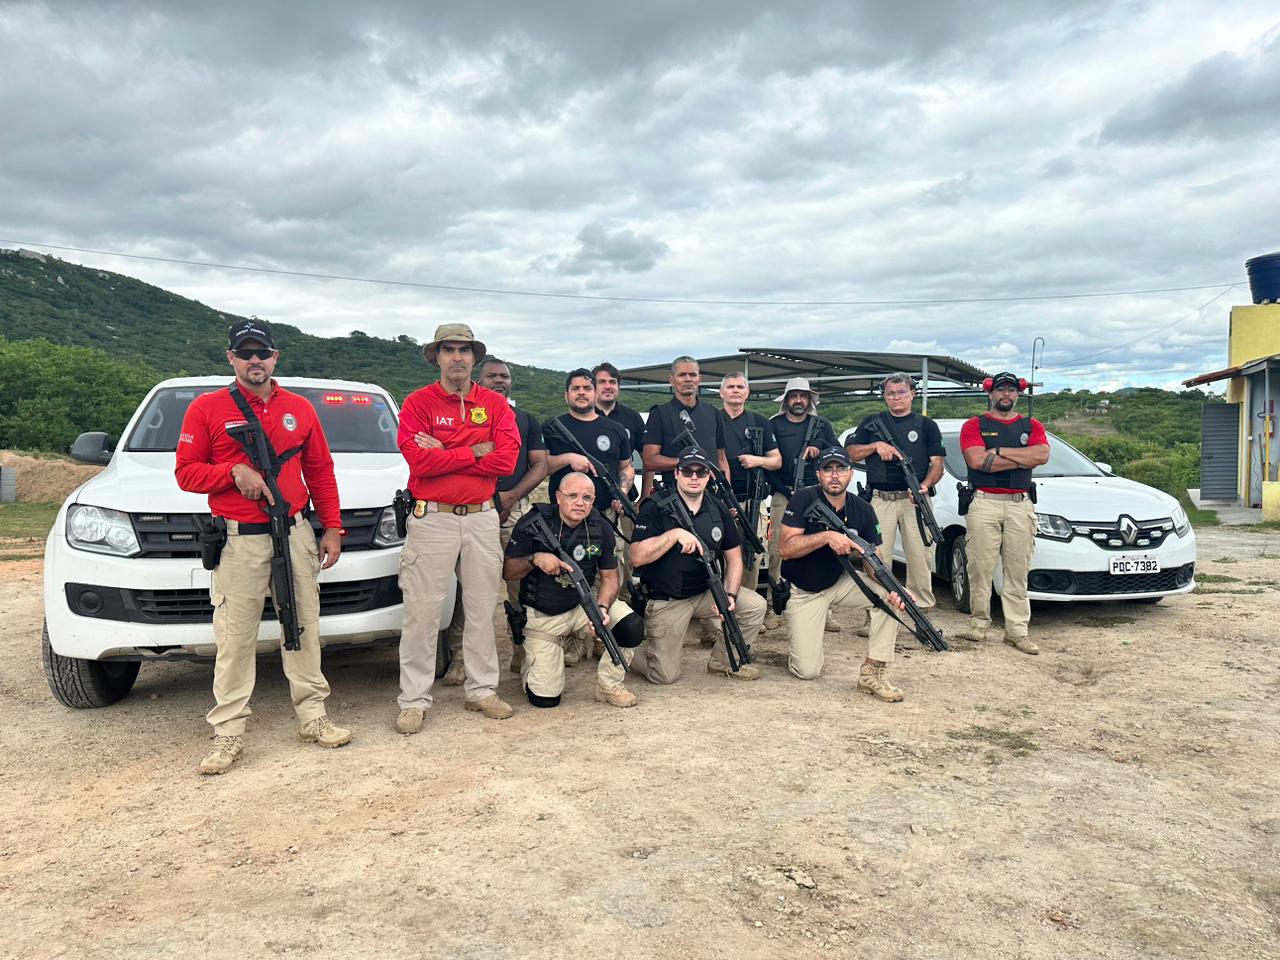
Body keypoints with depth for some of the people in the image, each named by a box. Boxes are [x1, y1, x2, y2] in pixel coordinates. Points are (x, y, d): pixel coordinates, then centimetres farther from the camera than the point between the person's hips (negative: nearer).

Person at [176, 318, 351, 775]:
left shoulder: (300, 409, 10)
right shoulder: (206, 408, 2)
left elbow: (321, 472, 12)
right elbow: (186, 472, 0)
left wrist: (332, 528, 7)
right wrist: (234, 472, -17)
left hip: (296, 534, 3)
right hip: (238, 541, -3)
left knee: (304, 627, 9)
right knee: (234, 638, -2)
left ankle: (313, 717, 20)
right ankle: (228, 733, 8)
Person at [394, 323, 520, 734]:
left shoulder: (496, 404, 6)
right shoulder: (418, 403, 0)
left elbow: (507, 459, -8)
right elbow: (418, 459, -15)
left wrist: (444, 456, -11)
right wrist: (474, 453, -11)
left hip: (482, 518, 3)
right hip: (432, 519, -3)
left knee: (482, 608, 11)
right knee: (422, 613, 0)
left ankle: (482, 689, 23)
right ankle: (414, 700, 10)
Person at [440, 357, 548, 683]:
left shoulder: (527, 420, 18)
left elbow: (540, 466, 10)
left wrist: (511, 496, -5)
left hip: (516, 509, 1)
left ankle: (523, 653, 6)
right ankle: (459, 657, -1)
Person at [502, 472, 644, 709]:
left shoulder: (600, 528, -5)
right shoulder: (532, 524, -14)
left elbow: (609, 577, -1)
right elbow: (508, 572, -8)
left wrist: (602, 607, -22)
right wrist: (534, 559, -29)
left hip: (582, 605, 3)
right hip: (542, 616, -2)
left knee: (632, 625, -25)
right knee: (545, 698, -8)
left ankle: (609, 685, -1)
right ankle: (533, 660, 28)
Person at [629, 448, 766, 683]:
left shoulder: (718, 509, 2)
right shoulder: (656, 507, -13)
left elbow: (734, 558, 5)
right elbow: (637, 557, -21)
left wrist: (730, 595, -12)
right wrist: (675, 534, -30)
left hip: (705, 593, 5)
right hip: (665, 600, -5)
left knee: (756, 605, -13)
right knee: (665, 676, -7)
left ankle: (722, 661, 8)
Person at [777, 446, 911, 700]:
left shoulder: (862, 510, -5)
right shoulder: (803, 500, -17)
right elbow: (786, 549, -24)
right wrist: (827, 537, -36)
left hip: (840, 583, 4)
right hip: (802, 591, -4)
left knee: (889, 597, -23)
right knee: (808, 671, -13)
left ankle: (872, 673, -12)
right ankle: (797, 646, 25)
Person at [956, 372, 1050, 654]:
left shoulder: (1032, 426, 16)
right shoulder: (974, 425, 8)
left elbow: (1042, 455, -5)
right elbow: (977, 460, -10)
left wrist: (998, 451, -8)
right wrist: (1022, 459, -6)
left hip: (1020, 506, 2)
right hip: (984, 504, -2)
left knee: (1018, 572, 2)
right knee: (980, 569, -3)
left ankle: (1017, 630, 5)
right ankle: (979, 624, 6)